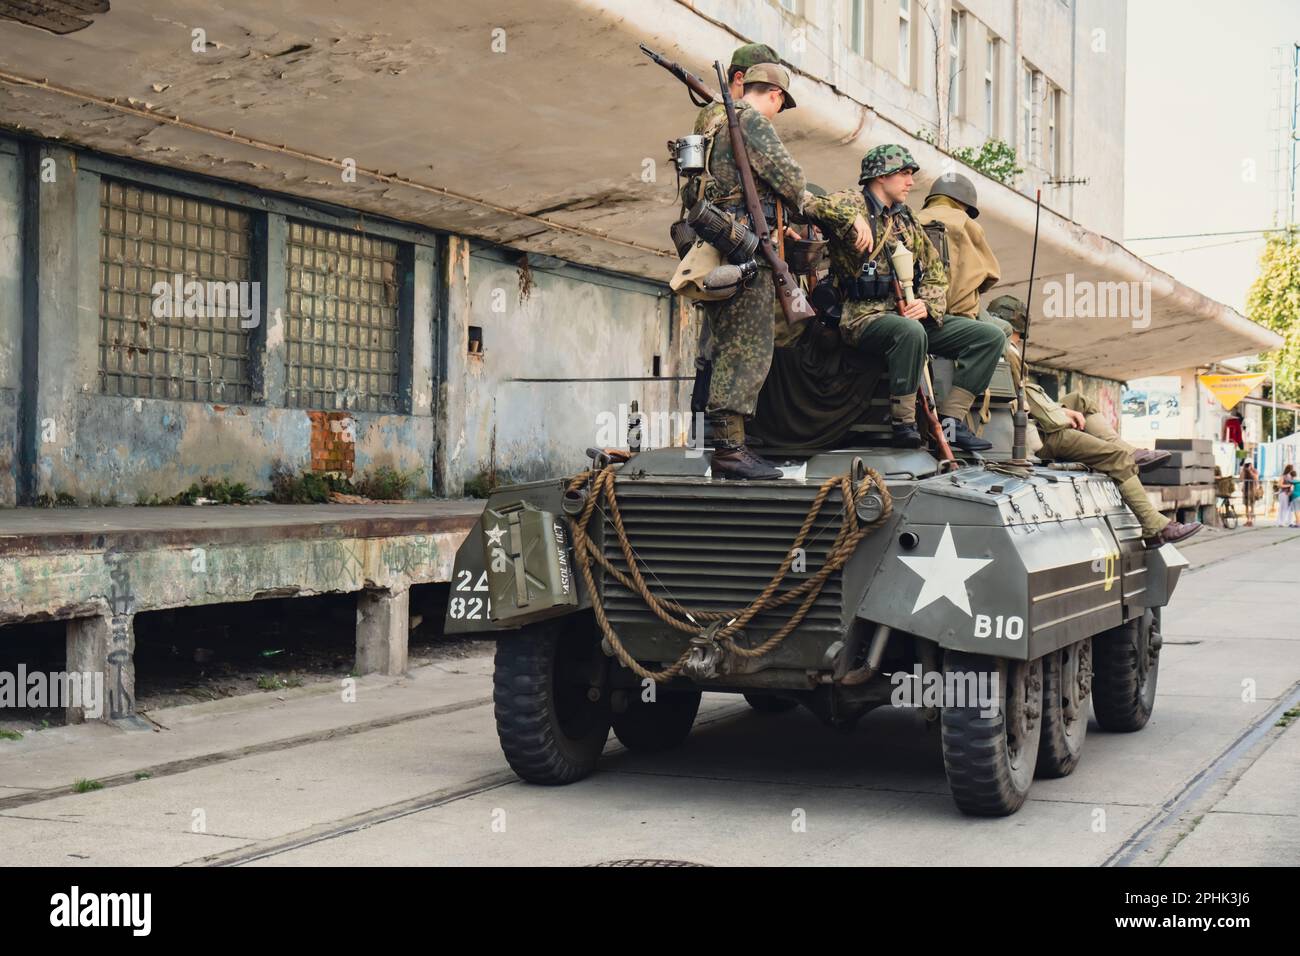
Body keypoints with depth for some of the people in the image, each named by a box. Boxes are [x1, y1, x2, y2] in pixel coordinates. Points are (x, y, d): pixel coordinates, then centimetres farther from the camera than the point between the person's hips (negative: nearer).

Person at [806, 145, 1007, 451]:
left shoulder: (907, 220, 20)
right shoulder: (852, 204, -1)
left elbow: (935, 273, 17)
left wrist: (927, 306, -3)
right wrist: (853, 219, -28)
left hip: (911, 315, 7)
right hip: (864, 317, -7)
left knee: (991, 336, -4)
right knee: (910, 331, -41)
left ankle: (950, 421, -7)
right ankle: (903, 424, -26)